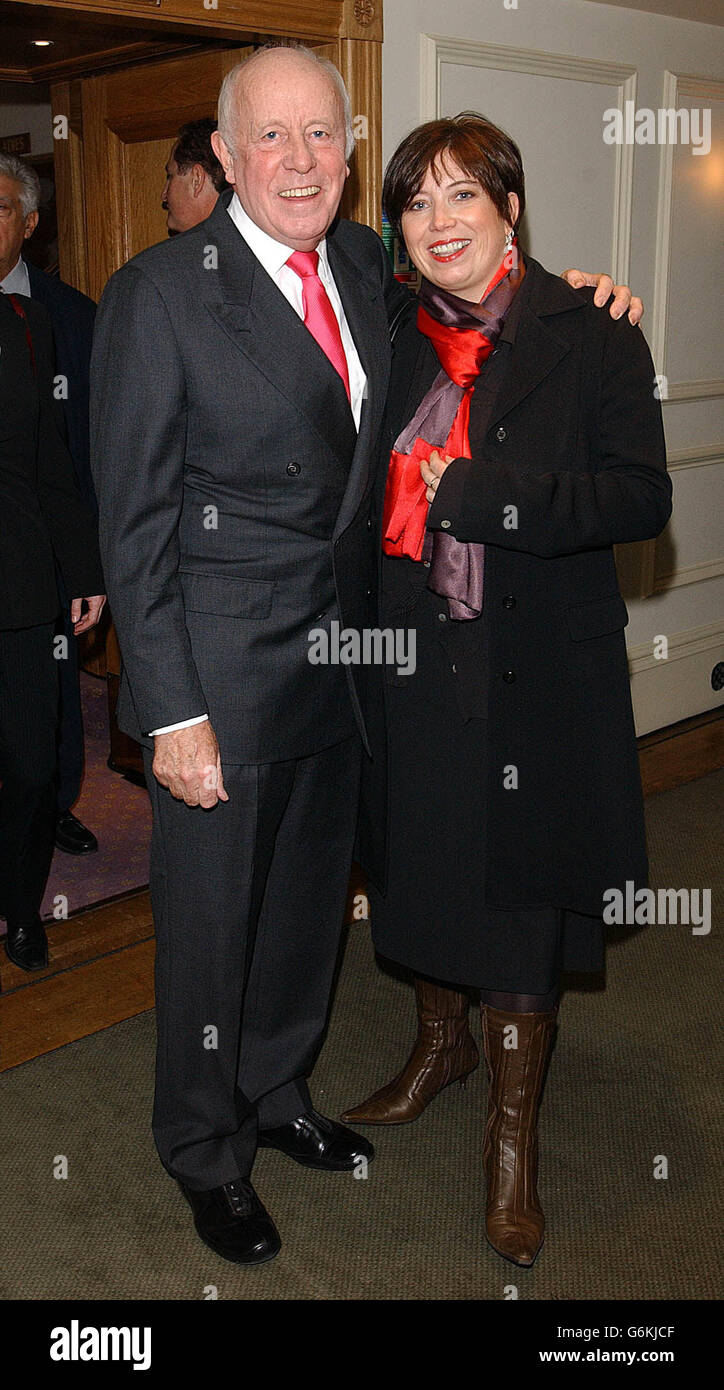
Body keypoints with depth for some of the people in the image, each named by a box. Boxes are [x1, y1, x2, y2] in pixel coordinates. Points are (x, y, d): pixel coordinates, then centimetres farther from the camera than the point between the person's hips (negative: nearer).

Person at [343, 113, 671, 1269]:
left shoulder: (592, 333, -7)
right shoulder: (400, 339, 6)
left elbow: (641, 497, -15)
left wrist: (477, 491, -21)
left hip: (539, 671, -4)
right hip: (415, 660, 4)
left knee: (521, 886, 6)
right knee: (424, 864, 16)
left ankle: (512, 1127, 25)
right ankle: (441, 1044, 44)